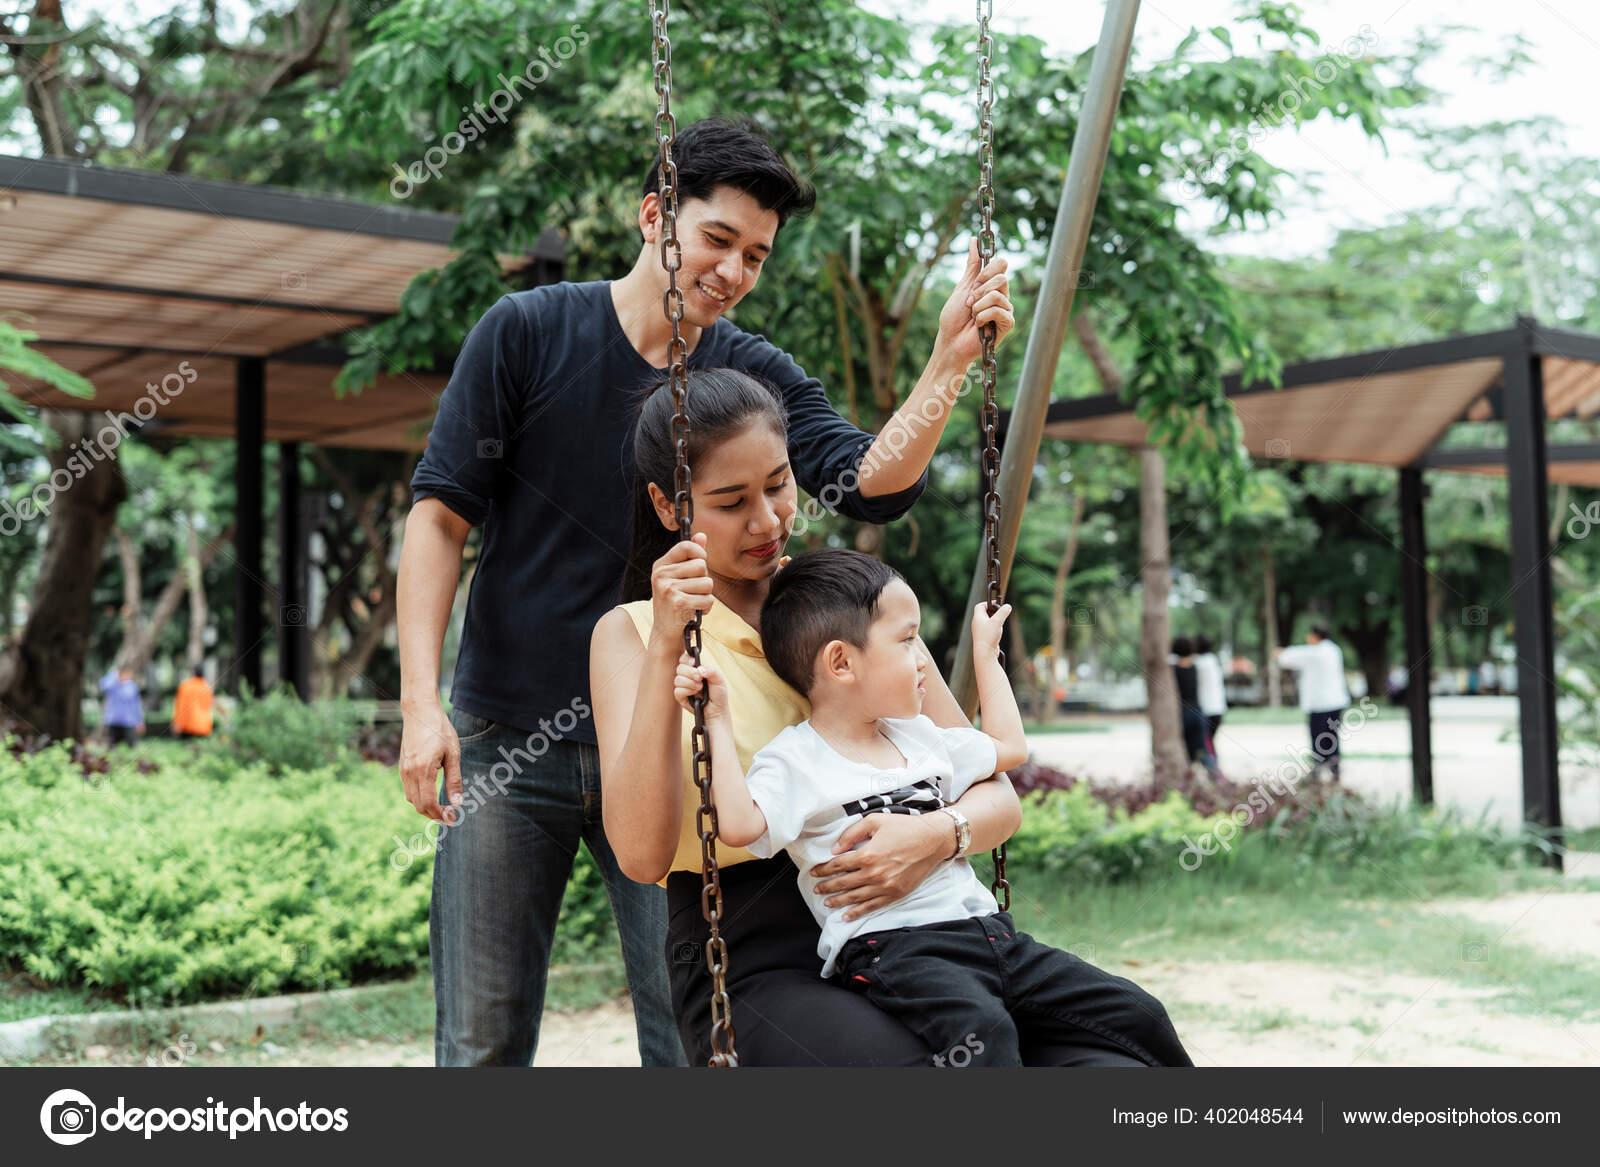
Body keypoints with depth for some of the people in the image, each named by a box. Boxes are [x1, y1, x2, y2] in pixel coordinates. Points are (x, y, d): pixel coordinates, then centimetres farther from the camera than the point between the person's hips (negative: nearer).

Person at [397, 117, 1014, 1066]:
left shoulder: (759, 375, 3)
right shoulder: (528, 331, -4)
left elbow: (873, 483, -11)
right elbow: (441, 515, -4)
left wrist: (949, 364, -26)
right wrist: (421, 702, -13)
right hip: (507, 739, -1)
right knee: (484, 1041, 5)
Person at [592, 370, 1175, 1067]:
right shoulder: (632, 633, 5)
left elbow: (998, 799, 10)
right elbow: (642, 854, -12)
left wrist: (939, 835, -14)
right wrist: (665, 650, -20)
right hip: (750, 968, -3)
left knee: (1107, 1056, -24)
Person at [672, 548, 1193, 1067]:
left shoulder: (918, 736, 21)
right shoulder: (795, 760, -1)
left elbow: (1009, 747, 36)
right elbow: (739, 824, -19)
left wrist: (986, 653, 38)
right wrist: (718, 722, -18)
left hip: (987, 927, 8)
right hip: (891, 944, -7)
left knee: (1135, 1013, -1)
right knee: (982, 1031, -38)